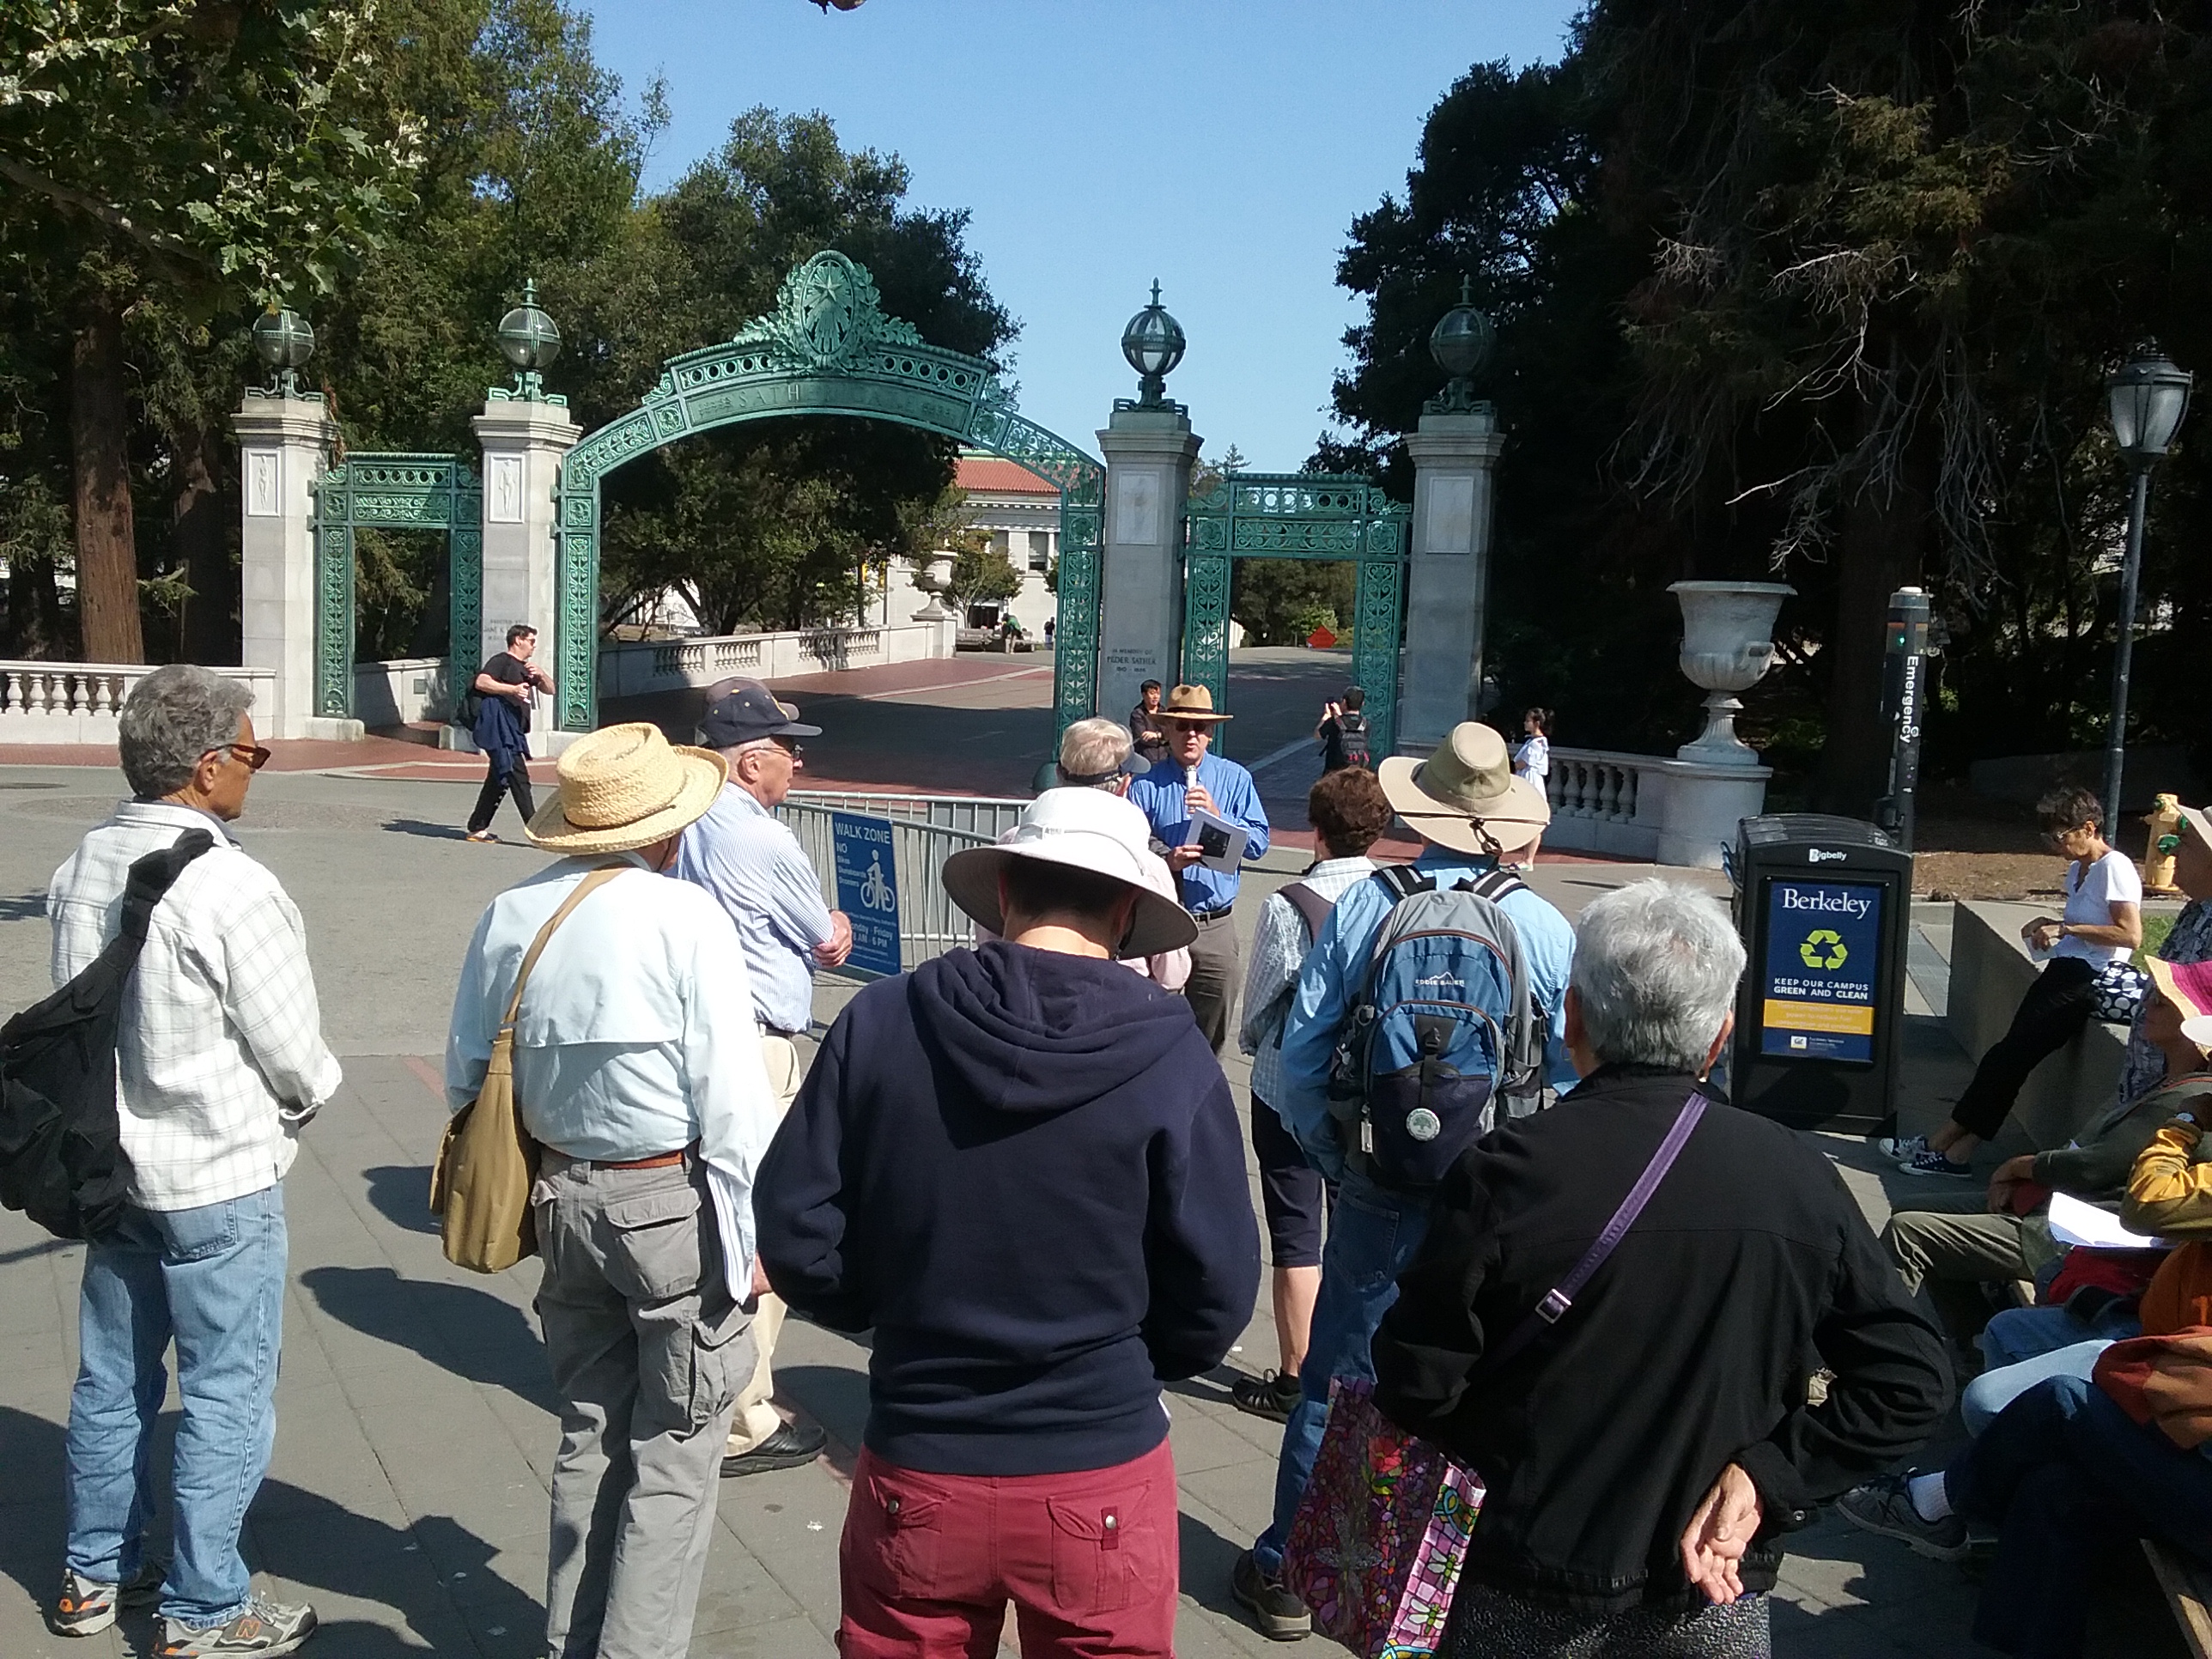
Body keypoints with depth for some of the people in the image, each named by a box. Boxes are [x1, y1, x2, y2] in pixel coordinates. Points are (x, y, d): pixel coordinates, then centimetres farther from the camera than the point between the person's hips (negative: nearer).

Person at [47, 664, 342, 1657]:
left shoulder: (81, 869, 0)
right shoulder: (229, 887, -22)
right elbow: (295, 1054, -17)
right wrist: (302, 1100, 4)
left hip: (113, 1164, 8)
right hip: (219, 1180, -7)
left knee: (112, 1379, 20)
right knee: (227, 1398, 5)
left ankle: (94, 1574, 35)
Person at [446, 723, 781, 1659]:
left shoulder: (509, 916, 0)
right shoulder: (684, 917, -16)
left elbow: (466, 1076, 8)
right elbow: (733, 1096, -16)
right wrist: (755, 1233, -9)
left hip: (564, 1201, 6)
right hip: (675, 1203, -6)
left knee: (588, 1436, 20)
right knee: (674, 1458, 6)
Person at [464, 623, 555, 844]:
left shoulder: (524, 667, 26)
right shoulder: (501, 660, -3)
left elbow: (550, 689, 25)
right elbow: (481, 682, -18)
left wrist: (541, 674, 5)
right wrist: (512, 689, -24)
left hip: (513, 730, 10)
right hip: (498, 727, -10)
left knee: (498, 779, 12)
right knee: (518, 777, -14)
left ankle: (477, 828, 19)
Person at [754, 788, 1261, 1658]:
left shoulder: (881, 1021, -10)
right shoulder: (1171, 1055, -12)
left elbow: (797, 1234, -6)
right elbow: (1215, 1295, -9)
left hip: (916, 1473, 1)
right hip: (1100, 1482, -1)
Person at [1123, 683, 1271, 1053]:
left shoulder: (1235, 779, 6)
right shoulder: (1145, 787, -1)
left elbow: (1258, 844, -1)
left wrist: (1217, 815, -14)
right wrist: (1166, 861, -25)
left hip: (1216, 925, 2)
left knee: (1213, 1034, 9)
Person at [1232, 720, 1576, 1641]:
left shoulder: (1360, 906, -6)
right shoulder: (1544, 927, -7)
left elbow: (1300, 1054, -5)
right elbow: (1579, 1080, -3)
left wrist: (1332, 1155, 8)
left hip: (1376, 1195, 0)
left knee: (1335, 1378, 12)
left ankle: (1288, 1571, 24)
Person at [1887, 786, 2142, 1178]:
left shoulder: (2115, 868, -9)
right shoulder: (2077, 870, 19)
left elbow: (2131, 935, -17)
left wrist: (2066, 928, -15)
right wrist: (2050, 924, 11)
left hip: (2089, 980, -9)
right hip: (2062, 970, 9)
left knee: (2011, 1054, -13)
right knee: (2010, 1055, -5)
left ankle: (1947, 1145, -8)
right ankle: (1957, 1149, -12)